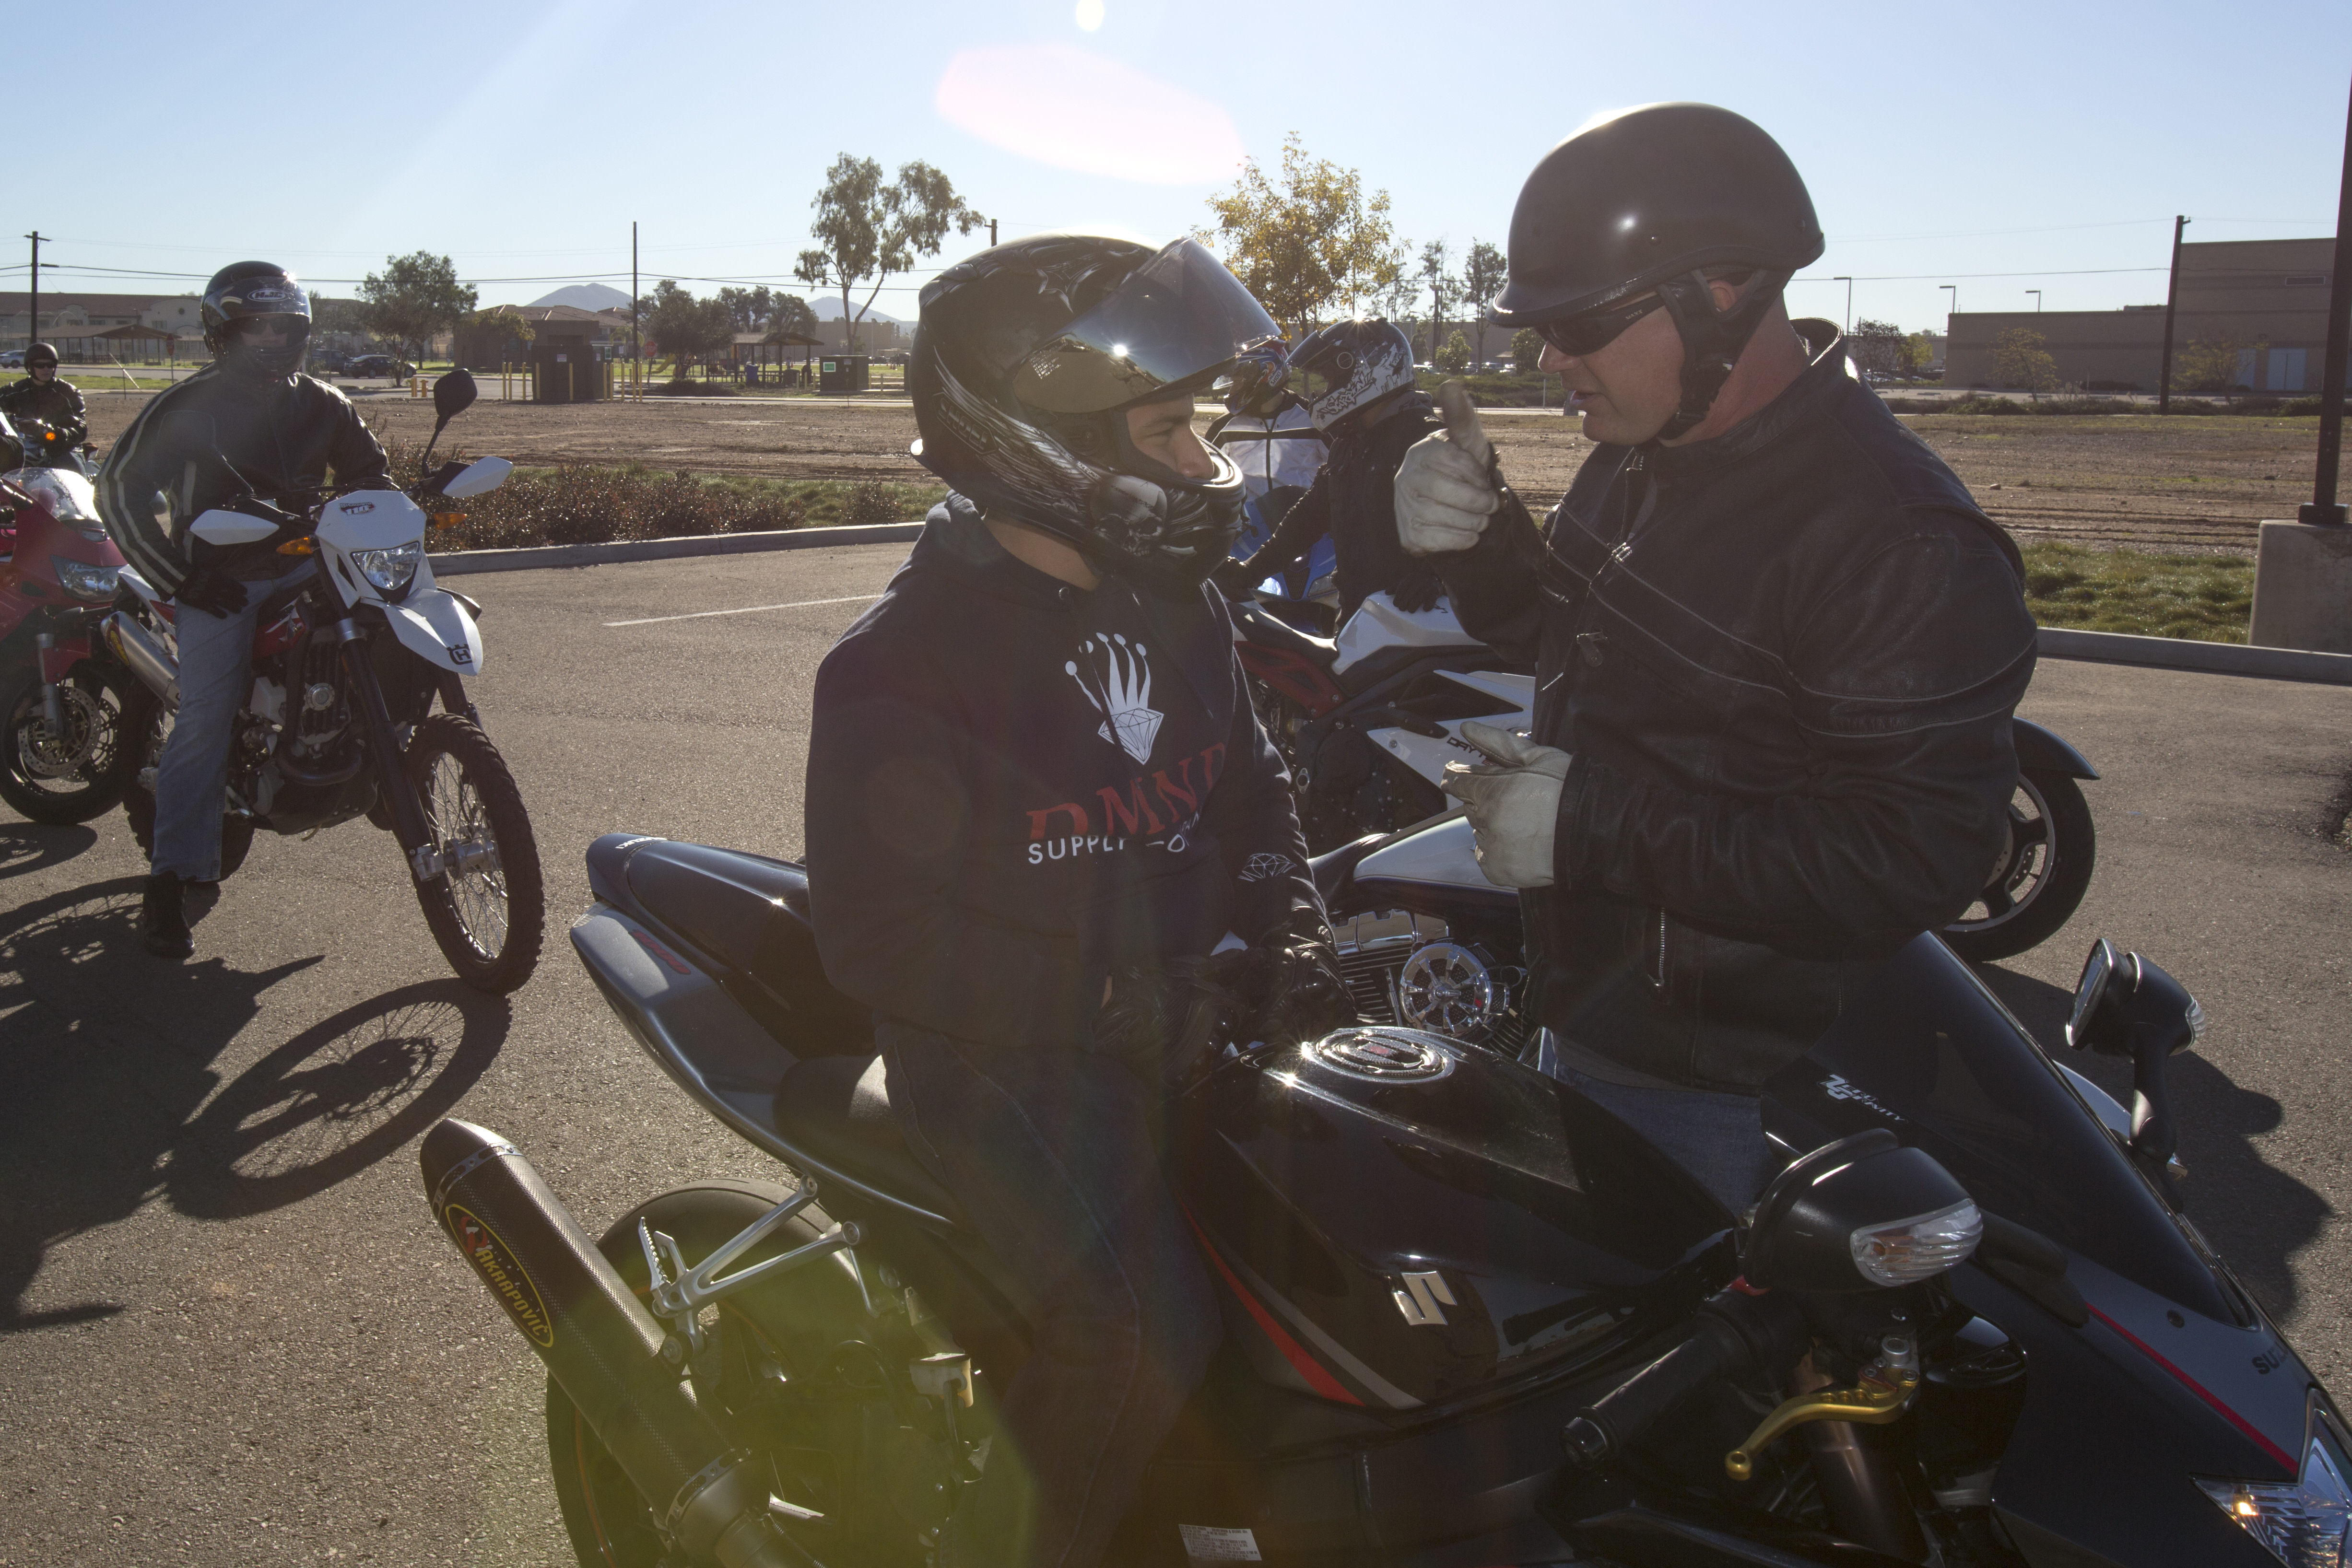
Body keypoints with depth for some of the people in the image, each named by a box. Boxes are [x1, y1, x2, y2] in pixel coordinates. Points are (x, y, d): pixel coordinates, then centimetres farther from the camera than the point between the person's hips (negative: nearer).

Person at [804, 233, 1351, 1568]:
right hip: (1006, 1054, -7)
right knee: (1144, 1329, -19)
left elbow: (1249, 783, 17)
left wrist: (1289, 927, -1)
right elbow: (872, 929, -17)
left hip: (1176, 1019, 7)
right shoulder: (900, 666, -16)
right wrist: (1104, 995, -20)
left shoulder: (1172, 604, 7)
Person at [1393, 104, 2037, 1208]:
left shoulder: (1905, 546, -26)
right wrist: (1476, 543, -4)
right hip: (1588, 1023, 9)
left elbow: (1915, 859, -30)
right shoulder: (1639, 460, 3)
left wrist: (1596, 829, -30)